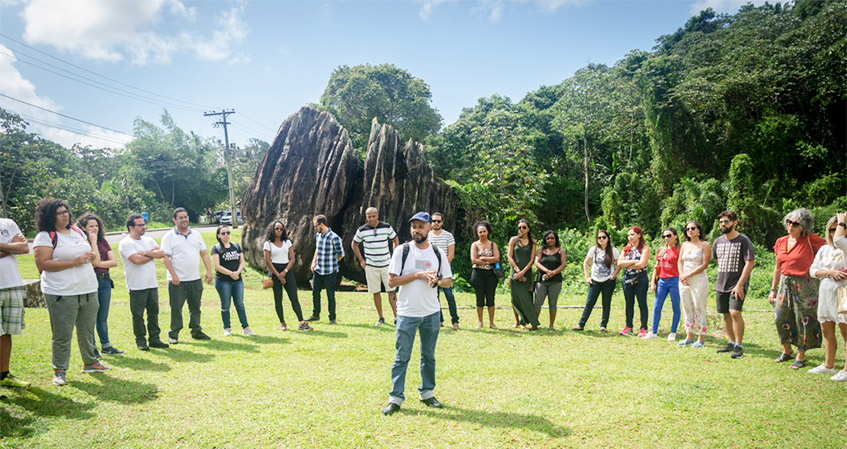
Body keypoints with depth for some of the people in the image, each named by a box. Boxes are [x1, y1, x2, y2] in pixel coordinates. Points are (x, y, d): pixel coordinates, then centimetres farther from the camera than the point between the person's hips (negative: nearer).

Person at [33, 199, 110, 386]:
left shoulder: (78, 231, 15)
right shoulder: (45, 237, -6)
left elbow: (94, 256, 24)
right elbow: (42, 264, -16)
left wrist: (92, 256, -1)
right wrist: (74, 262, -18)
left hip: (88, 291, 6)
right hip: (62, 294, -6)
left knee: (87, 331, 16)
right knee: (63, 334, -2)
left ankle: (90, 362, 30)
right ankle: (59, 371, 11)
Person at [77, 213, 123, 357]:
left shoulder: (103, 241, 10)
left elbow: (114, 262, 4)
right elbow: (93, 261, -18)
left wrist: (98, 263, -10)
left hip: (105, 281, 6)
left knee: (103, 317, 14)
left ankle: (106, 345, 24)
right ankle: (91, 348, 12)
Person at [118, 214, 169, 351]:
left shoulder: (148, 241, 14)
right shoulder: (125, 243, -7)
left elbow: (161, 253, 1)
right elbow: (136, 259, -19)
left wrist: (145, 253, -11)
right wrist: (153, 254, -3)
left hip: (152, 284, 6)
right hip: (136, 287, -6)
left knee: (153, 312, 10)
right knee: (138, 315, 1)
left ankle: (154, 339, 18)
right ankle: (140, 340, 13)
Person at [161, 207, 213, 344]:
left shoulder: (196, 235, 12)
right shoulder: (169, 237, -3)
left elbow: (204, 254, 13)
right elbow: (166, 257, -9)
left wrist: (209, 271, 3)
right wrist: (174, 275, -16)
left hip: (195, 279, 5)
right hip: (177, 280, -5)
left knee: (195, 307, 12)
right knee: (176, 308, -1)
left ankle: (196, 331, 22)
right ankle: (173, 335, 9)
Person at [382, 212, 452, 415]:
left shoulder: (438, 253, 6)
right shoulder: (402, 251, -3)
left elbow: (449, 281, 9)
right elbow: (392, 280, -8)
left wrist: (437, 280, -13)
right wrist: (417, 275, -17)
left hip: (432, 313, 3)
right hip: (407, 313, -3)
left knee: (429, 356, 13)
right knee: (402, 357, 0)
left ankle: (427, 393, 26)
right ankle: (395, 398, 8)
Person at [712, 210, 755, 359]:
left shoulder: (743, 240, -9)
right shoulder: (718, 241, 9)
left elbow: (750, 263, -13)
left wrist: (739, 285, -18)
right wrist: (723, 274, 15)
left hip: (737, 284, -6)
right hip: (721, 285, 6)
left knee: (735, 312, -17)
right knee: (726, 314, 10)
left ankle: (739, 346, -8)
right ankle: (731, 343, 22)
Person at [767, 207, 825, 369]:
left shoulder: (811, 240, -8)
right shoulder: (781, 242, 8)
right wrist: (773, 290, 16)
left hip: (804, 285, -5)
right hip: (785, 284, 5)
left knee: (804, 321, 0)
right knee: (780, 318, 6)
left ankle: (801, 356, 14)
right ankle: (787, 351, 26)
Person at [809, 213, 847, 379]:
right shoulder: (824, 249, 12)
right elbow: (812, 270, 7)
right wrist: (830, 272, -11)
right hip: (825, 293, 7)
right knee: (827, 331, 14)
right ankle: (828, 365, 25)